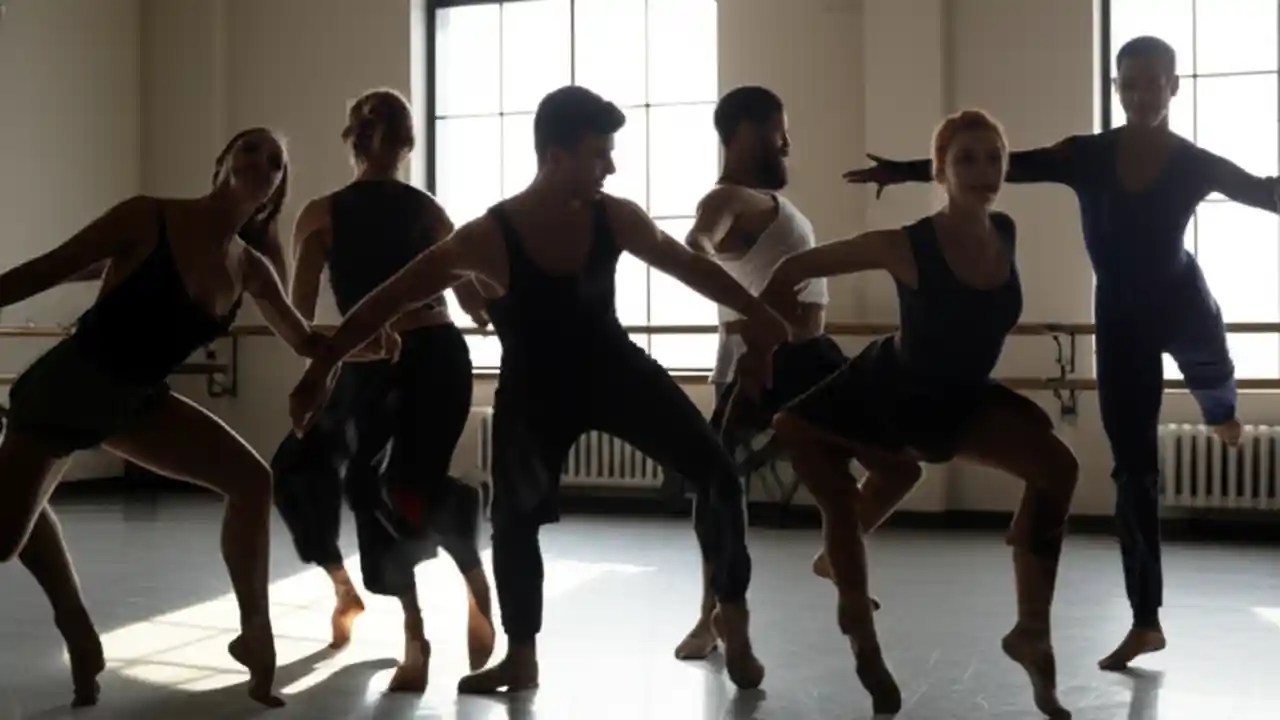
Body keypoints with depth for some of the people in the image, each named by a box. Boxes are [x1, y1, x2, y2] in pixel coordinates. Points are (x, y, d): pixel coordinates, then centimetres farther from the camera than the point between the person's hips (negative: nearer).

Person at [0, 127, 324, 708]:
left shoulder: (251, 270, -3)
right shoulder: (149, 219, -20)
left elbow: (305, 342, 10)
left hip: (137, 400, 5)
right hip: (62, 386, -5)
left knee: (252, 480, -7)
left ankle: (255, 634, 5)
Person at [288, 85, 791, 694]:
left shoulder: (615, 218, -15)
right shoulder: (489, 238, -25)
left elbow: (687, 264, 3)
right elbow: (388, 300, -22)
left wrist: (755, 313, 9)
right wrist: (321, 370, -24)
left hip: (613, 367, 2)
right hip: (535, 389, -2)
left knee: (718, 471, -9)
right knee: (514, 517, 1)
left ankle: (732, 619, 9)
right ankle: (521, 659, 23)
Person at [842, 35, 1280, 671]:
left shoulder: (1194, 164, -9)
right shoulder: (1088, 156, -7)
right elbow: (999, 166, -11)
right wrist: (905, 171, -16)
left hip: (1180, 304, 2)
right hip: (1120, 319, -2)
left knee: (1208, 369, -25)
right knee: (1132, 468, -3)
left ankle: (1219, 404, 22)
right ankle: (1146, 621, 4)